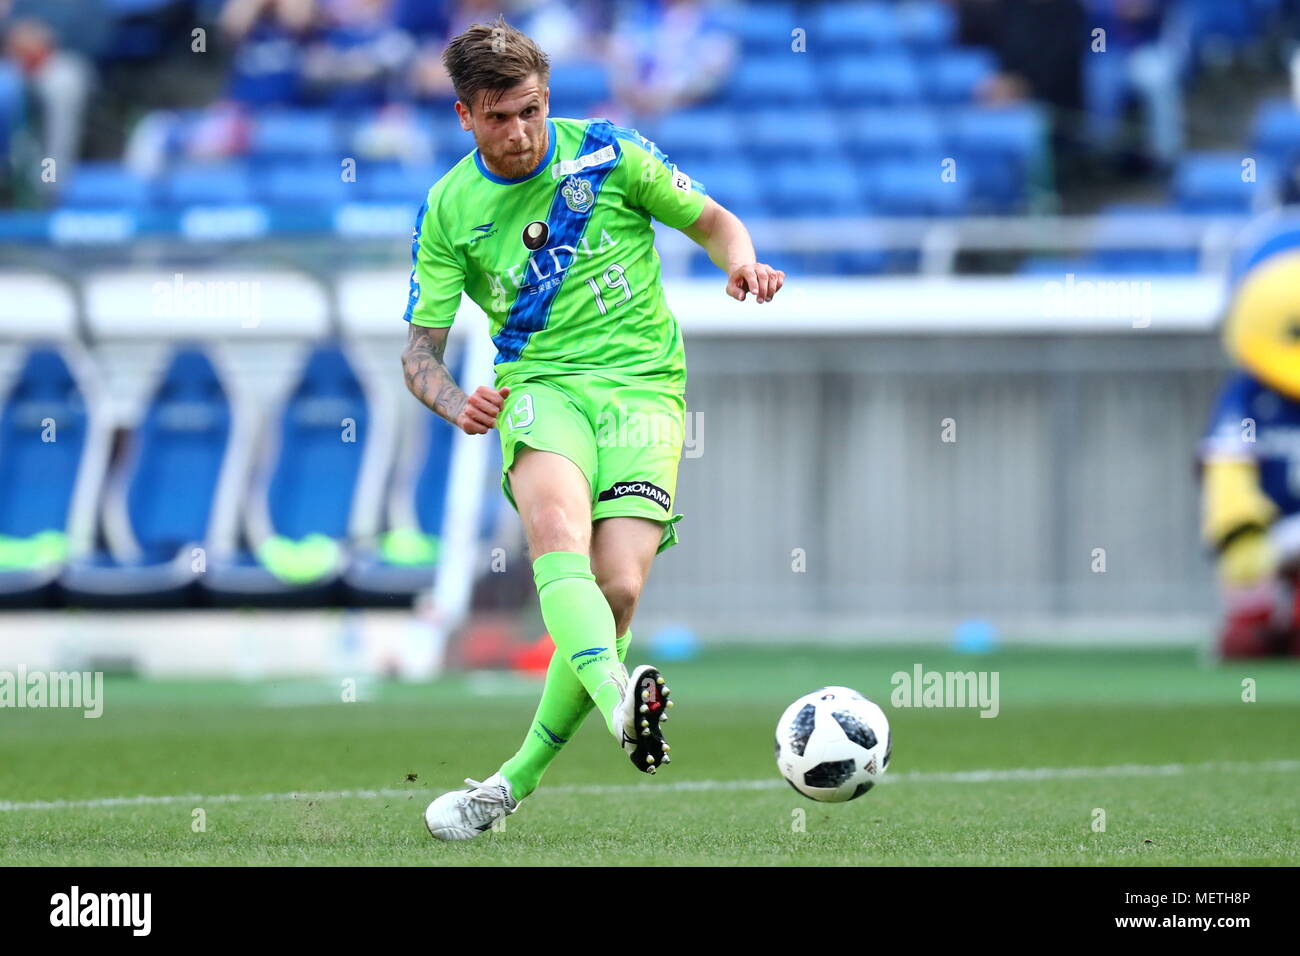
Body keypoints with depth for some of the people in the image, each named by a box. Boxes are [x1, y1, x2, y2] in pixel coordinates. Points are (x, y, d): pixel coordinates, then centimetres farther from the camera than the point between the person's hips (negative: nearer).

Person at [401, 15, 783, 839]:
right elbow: (421, 347, 7)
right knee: (557, 525, -34)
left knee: (619, 586, -18)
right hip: (540, 386, 0)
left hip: (644, 385, 0)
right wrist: (456, 405, -15)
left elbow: (713, 221, 12)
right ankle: (621, 702, -58)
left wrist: (743, 266, -11)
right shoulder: (450, 209, 6)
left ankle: (518, 779, -3)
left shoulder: (609, 154, 3)